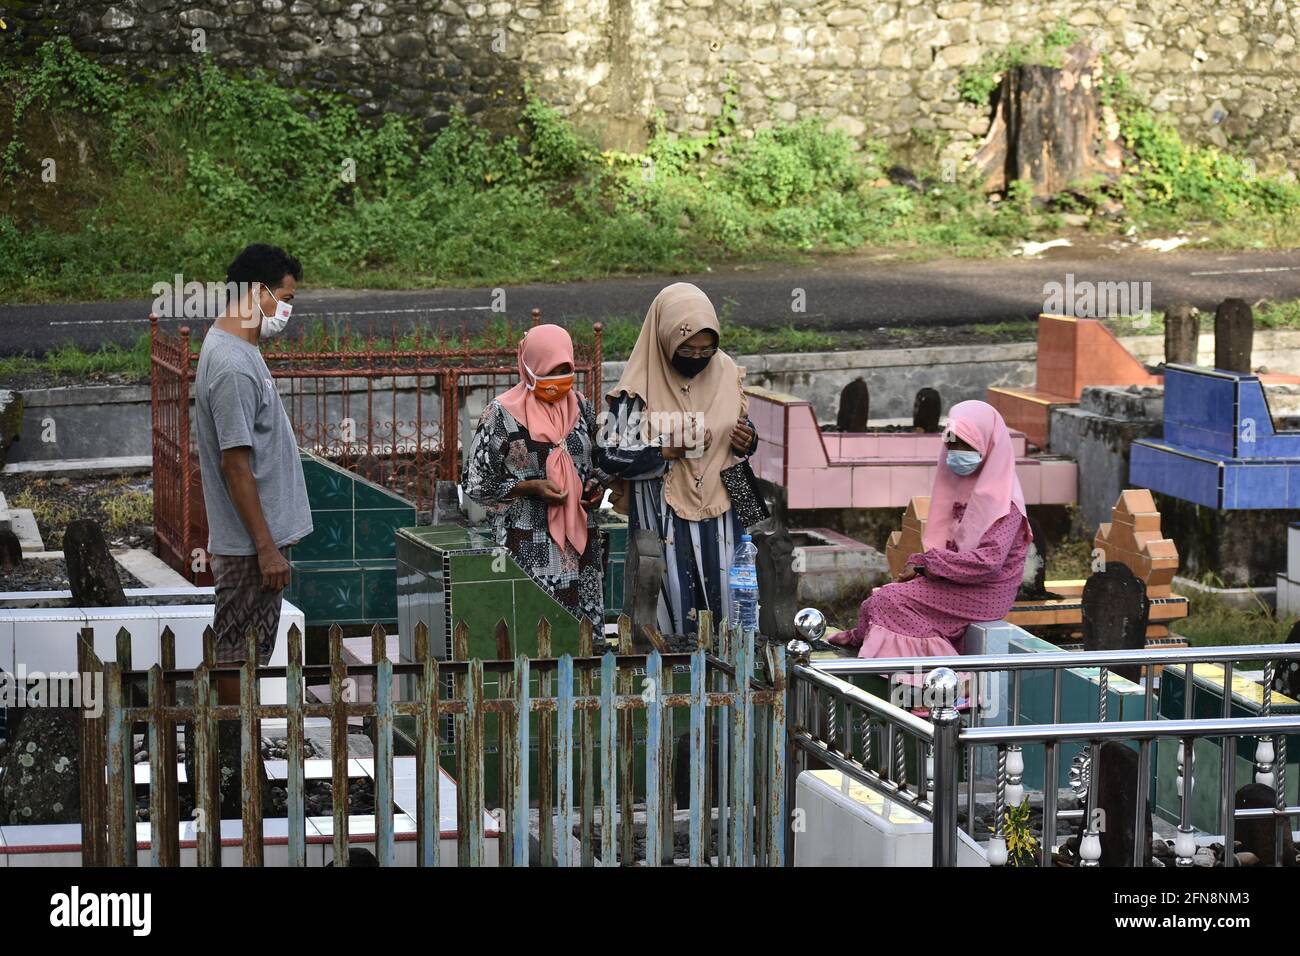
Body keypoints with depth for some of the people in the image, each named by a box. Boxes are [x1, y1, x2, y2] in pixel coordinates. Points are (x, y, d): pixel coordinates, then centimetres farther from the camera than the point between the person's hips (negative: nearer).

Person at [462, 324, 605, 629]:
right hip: (527, 547, -5)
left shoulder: (579, 406, 10)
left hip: (579, 539, 5)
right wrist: (531, 488, -15)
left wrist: (595, 485, 3)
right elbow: (475, 483, -4)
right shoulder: (503, 412, -5)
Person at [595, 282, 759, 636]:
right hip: (664, 522, -4)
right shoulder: (641, 388, -10)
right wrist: (667, 451, -19)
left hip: (719, 517, 4)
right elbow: (608, 454, -10)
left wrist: (747, 442, -6)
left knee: (725, 609, 7)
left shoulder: (725, 373, 3)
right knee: (674, 608, 1)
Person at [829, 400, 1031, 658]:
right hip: (953, 583, 8)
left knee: (889, 601, -17)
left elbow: (988, 561, -24)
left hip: (982, 594, -8)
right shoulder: (961, 486, 12)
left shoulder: (1003, 501, -16)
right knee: (883, 597, -10)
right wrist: (918, 564, -4)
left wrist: (930, 562, -17)